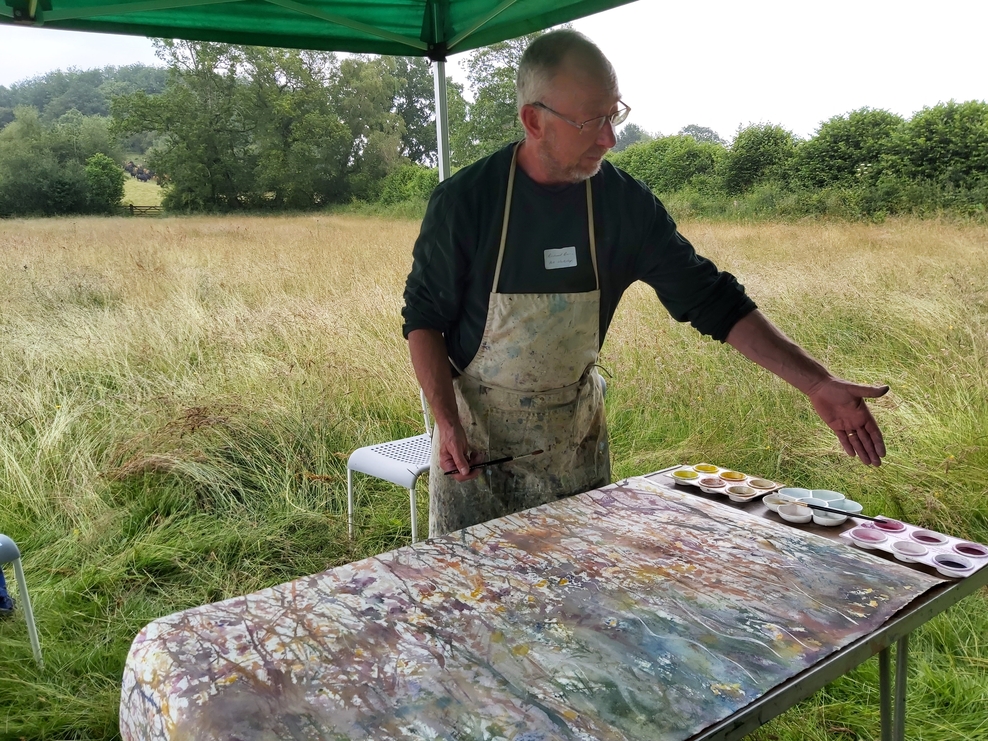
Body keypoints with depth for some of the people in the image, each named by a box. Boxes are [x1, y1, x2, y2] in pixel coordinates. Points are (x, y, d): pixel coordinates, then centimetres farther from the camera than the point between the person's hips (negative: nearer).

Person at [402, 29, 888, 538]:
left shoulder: (626, 203, -10)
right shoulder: (464, 200, -16)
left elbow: (712, 299, -7)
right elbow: (423, 317, -8)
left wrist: (816, 383, -13)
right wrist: (447, 423, -18)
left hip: (574, 432, 2)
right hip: (474, 429, -2)